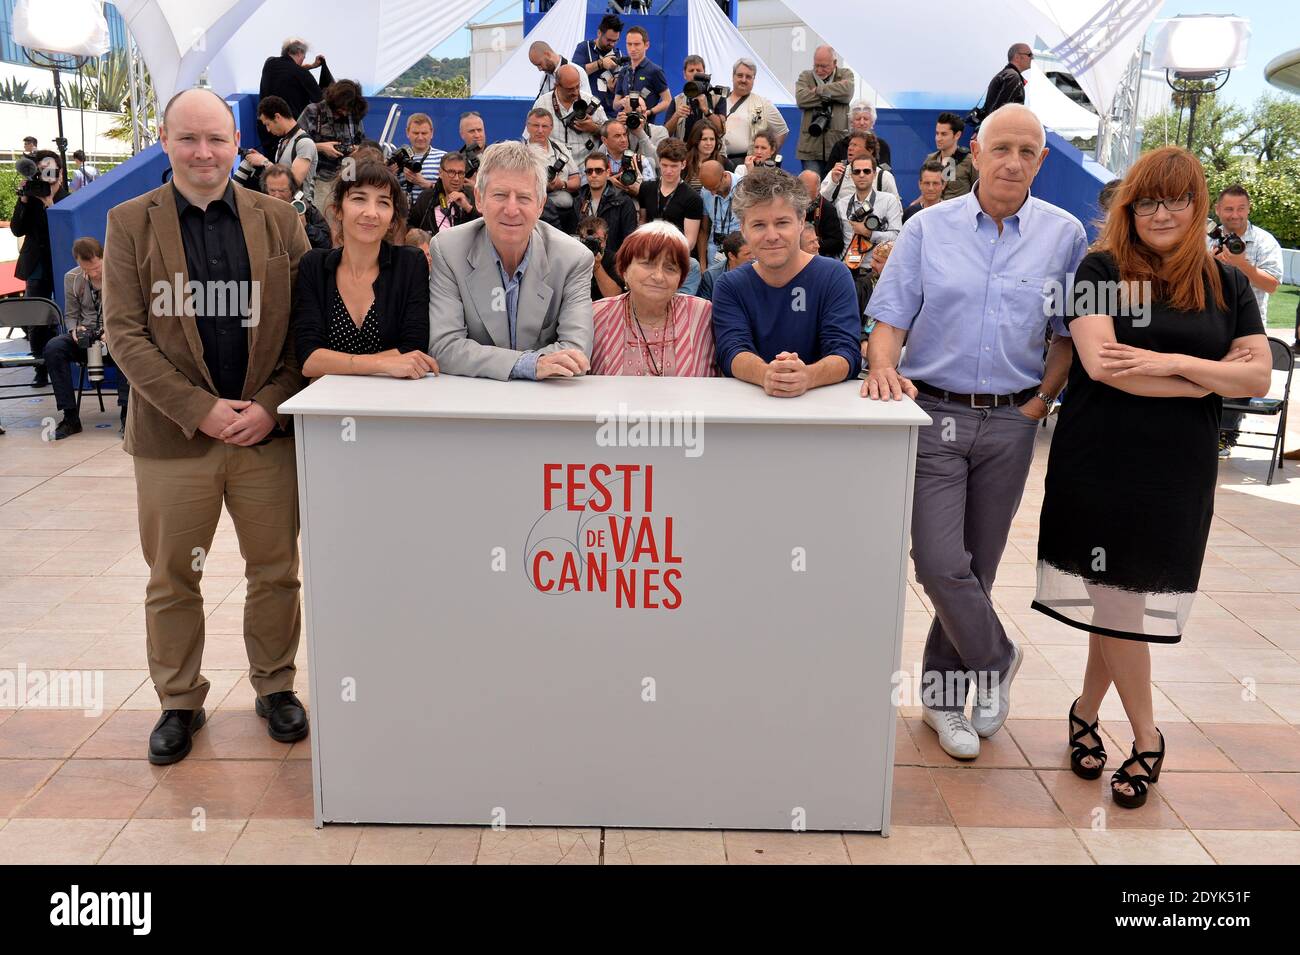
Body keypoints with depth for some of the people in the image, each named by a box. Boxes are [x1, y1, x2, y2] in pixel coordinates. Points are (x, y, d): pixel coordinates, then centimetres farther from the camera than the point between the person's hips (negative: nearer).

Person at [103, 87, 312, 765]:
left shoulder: (278, 220, 5)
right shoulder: (130, 223, 3)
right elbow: (124, 333, -4)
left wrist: (270, 405, -10)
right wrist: (200, 409, -13)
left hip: (267, 429, 1)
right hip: (172, 434, 0)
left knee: (275, 571, 10)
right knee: (171, 581, 10)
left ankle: (275, 688, 29)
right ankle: (179, 703, 28)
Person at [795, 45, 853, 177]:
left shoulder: (846, 74, 12)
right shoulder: (805, 76, 12)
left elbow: (847, 91, -12)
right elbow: (801, 98, -8)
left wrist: (819, 90, -6)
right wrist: (830, 95, -7)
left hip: (838, 144, 0)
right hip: (811, 145, 0)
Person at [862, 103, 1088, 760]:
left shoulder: (1064, 236, 5)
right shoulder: (928, 228, 3)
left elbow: (1070, 331, 8)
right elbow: (890, 316, 0)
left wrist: (1043, 400, -3)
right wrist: (882, 368, -19)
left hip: (1010, 422, 2)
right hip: (934, 414, -1)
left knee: (977, 567, 10)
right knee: (940, 564, -10)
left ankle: (942, 694, 26)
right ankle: (995, 659, 17)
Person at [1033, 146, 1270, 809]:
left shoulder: (1228, 285, 8)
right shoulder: (1101, 270, -1)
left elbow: (1260, 377, 1)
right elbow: (1098, 361, -14)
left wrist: (1172, 362, -15)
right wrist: (1213, 379, -10)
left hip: (1178, 471, 2)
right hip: (1099, 461, -2)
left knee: (1124, 602, 5)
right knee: (1114, 599, 3)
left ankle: (1086, 711, 26)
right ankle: (1147, 741, 21)